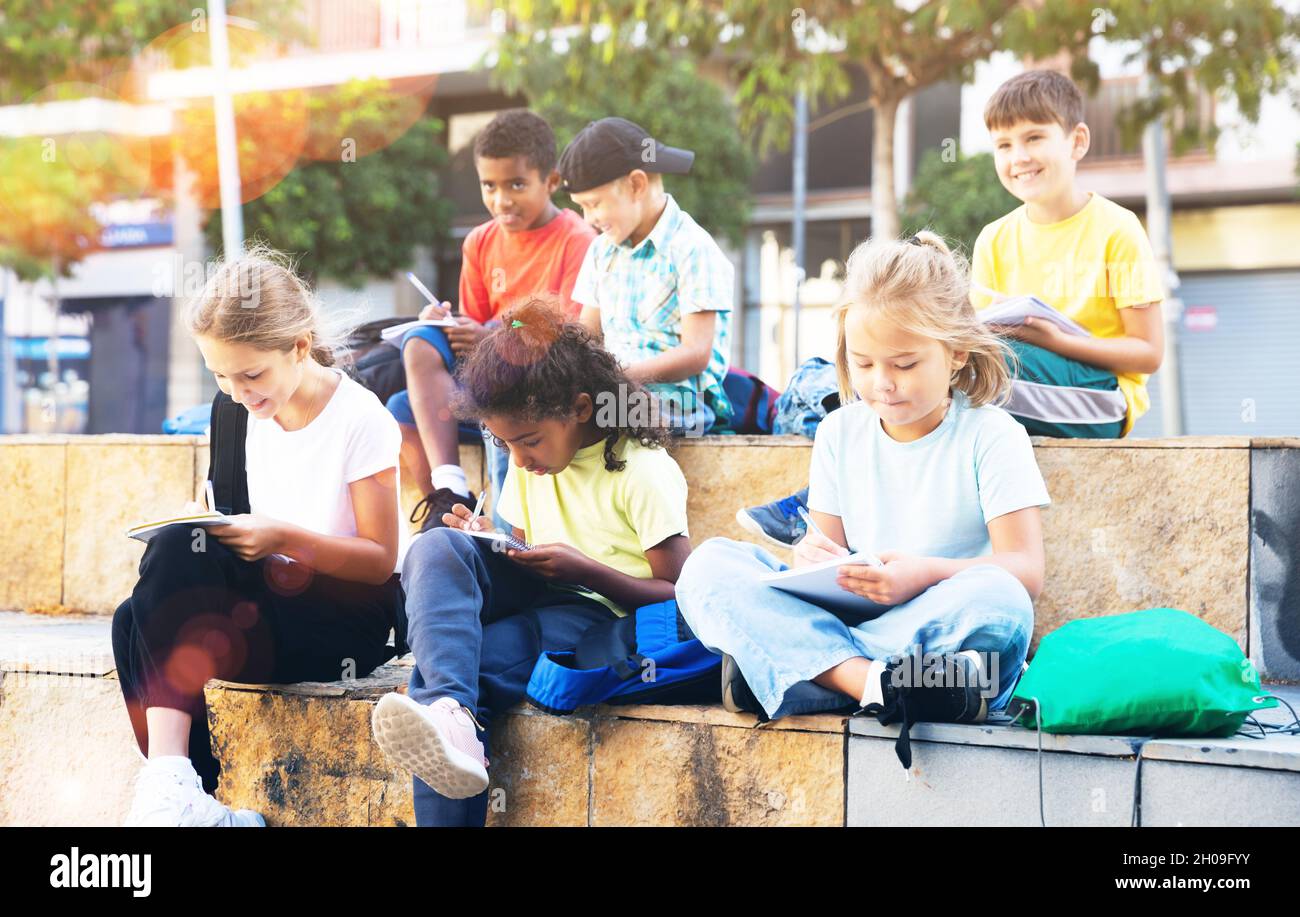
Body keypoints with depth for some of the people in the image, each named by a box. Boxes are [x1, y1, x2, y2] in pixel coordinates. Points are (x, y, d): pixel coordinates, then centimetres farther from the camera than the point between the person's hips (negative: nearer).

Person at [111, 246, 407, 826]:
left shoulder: (360, 420, -9)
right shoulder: (260, 420, 10)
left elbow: (381, 560, -9)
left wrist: (283, 538, -21)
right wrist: (216, 527, -5)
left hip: (352, 616, -7)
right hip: (279, 600, 7)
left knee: (180, 558, -30)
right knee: (136, 621, -24)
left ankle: (168, 787, -34)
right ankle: (176, 795, -28)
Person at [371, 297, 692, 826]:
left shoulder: (643, 472, -9)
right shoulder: (530, 463, 13)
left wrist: (587, 571, -21)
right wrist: (487, 543, -1)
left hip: (599, 613, -7)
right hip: (533, 596, 7)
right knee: (438, 548, -28)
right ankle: (450, 713, -50)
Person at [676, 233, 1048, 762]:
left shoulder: (991, 436, -1)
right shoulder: (840, 433, 13)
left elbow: (1026, 572, -9)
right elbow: (829, 544, 12)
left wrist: (928, 574, -26)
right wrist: (814, 559, -14)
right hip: (846, 616, 4)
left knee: (998, 600, -38)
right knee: (709, 566, -15)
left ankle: (779, 665, -32)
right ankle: (870, 682, -38)